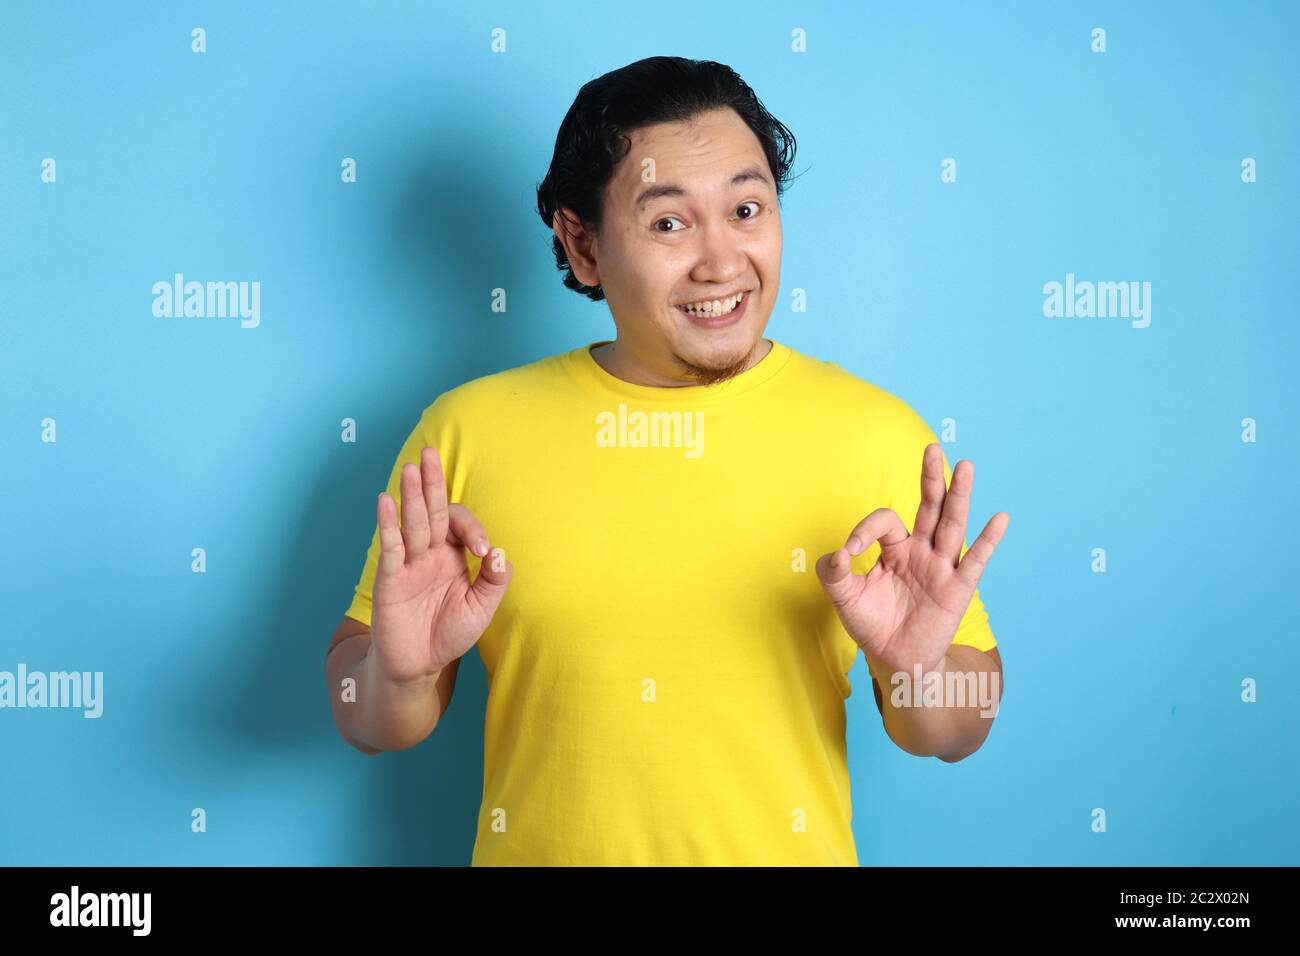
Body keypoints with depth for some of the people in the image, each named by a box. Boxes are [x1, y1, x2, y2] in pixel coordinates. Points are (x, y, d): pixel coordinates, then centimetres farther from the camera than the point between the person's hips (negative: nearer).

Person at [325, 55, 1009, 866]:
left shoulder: (881, 432, -11)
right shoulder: (467, 429, -10)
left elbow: (957, 733, -4)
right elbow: (368, 725, -3)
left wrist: (918, 668, -24)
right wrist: (399, 671, -23)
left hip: (790, 849, 0)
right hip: (534, 847, 1)